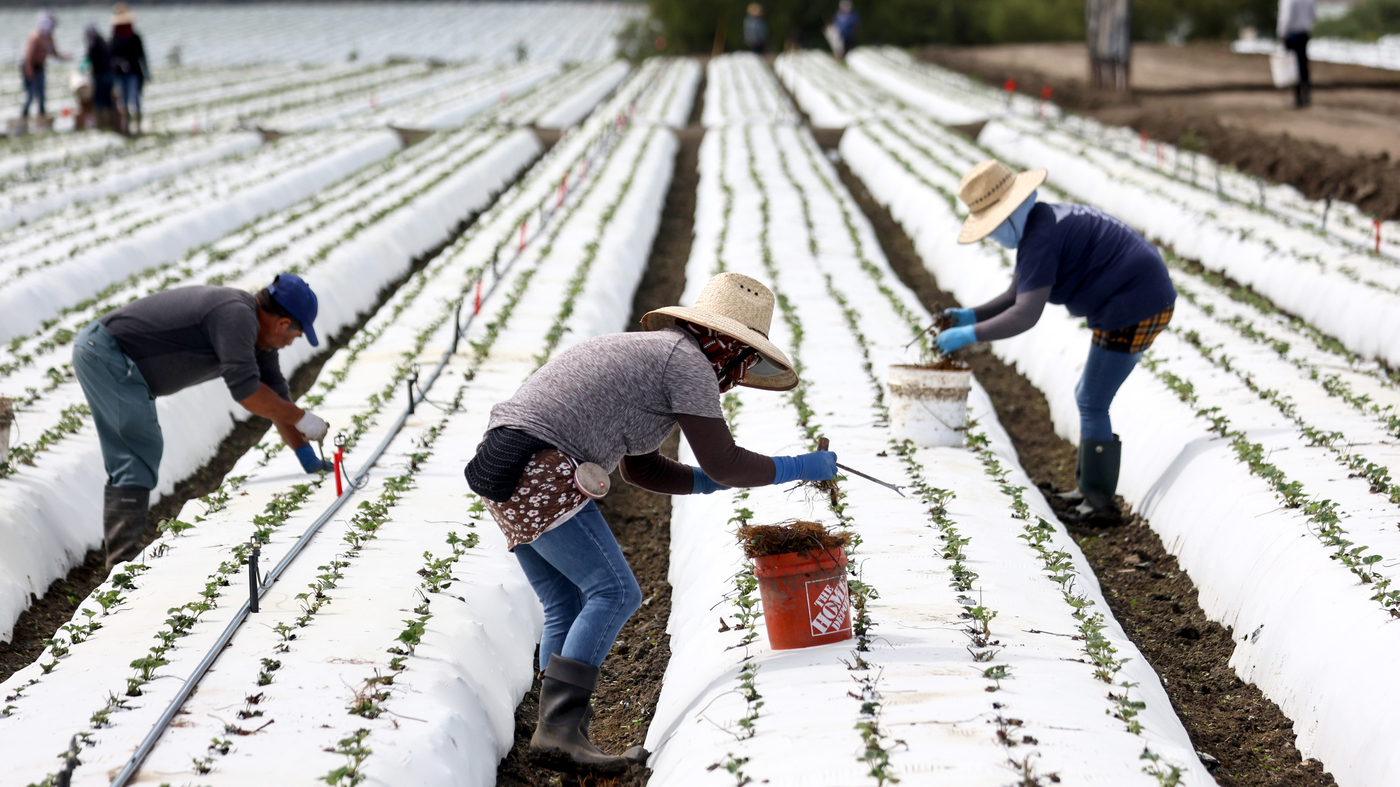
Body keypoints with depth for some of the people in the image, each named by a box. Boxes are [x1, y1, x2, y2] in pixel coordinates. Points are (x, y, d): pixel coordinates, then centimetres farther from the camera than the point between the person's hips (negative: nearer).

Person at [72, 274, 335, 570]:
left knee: (126, 463, 11)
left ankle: (120, 556, 13)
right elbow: (245, 390, -28)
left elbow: (276, 395, 15)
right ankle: (124, 561, -12)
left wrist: (306, 455, 12)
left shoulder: (255, 329, 10)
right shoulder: (236, 315, -21)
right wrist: (301, 418, -17)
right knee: (142, 450, -11)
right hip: (107, 353, -11)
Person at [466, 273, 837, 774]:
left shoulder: (646, 353, 26)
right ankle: (558, 727, -17)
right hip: (539, 469, -10)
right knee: (613, 594, -10)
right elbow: (724, 464, -4)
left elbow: (640, 469, 30)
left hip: (503, 472, 10)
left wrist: (708, 483, 24)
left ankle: (556, 736, 5)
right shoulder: (689, 362, -3)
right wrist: (799, 469, 9)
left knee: (567, 609, 10)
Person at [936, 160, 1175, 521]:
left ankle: (1099, 502, 4)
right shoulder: (1037, 224, 11)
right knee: (1089, 398, 18)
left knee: (1092, 405, -3)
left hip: (1132, 310, -11)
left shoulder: (1039, 238, -21)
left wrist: (968, 336, -21)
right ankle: (1091, 487, 25)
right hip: (1146, 302, 11)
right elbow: (1015, 297, 14)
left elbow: (1025, 315, -26)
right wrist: (971, 315, 0)